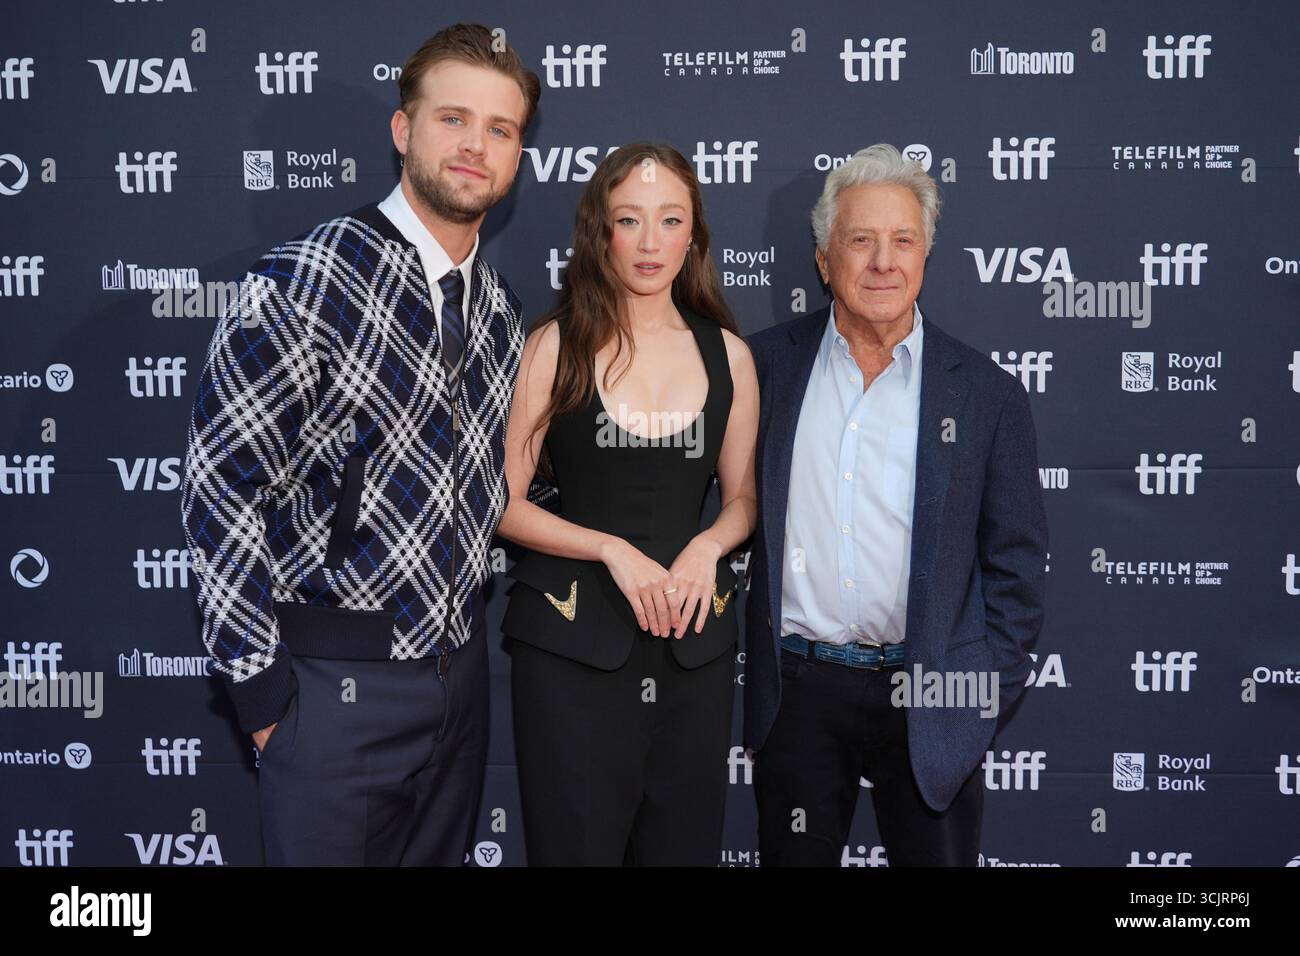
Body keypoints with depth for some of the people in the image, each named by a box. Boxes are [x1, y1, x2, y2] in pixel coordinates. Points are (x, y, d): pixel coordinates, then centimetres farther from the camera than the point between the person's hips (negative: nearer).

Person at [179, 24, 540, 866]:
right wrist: (263, 688, -12)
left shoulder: (502, 307, 6)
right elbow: (220, 488, -13)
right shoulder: (307, 283, -14)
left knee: (443, 855, 18)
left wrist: (462, 627, 11)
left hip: (458, 664, 6)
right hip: (336, 681, -6)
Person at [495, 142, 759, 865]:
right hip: (572, 637, -3)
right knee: (576, 842, 6)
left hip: (694, 637, 3)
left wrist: (708, 546, -6)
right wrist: (613, 550, -14)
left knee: (684, 843, 13)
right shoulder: (555, 345, -2)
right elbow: (504, 502, -4)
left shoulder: (727, 354, 6)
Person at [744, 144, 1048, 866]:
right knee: (795, 858, 14)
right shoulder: (768, 364, 2)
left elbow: (1014, 564, 3)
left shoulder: (986, 393, -1)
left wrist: (986, 691, -2)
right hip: (796, 692, 1)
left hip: (929, 701, -1)